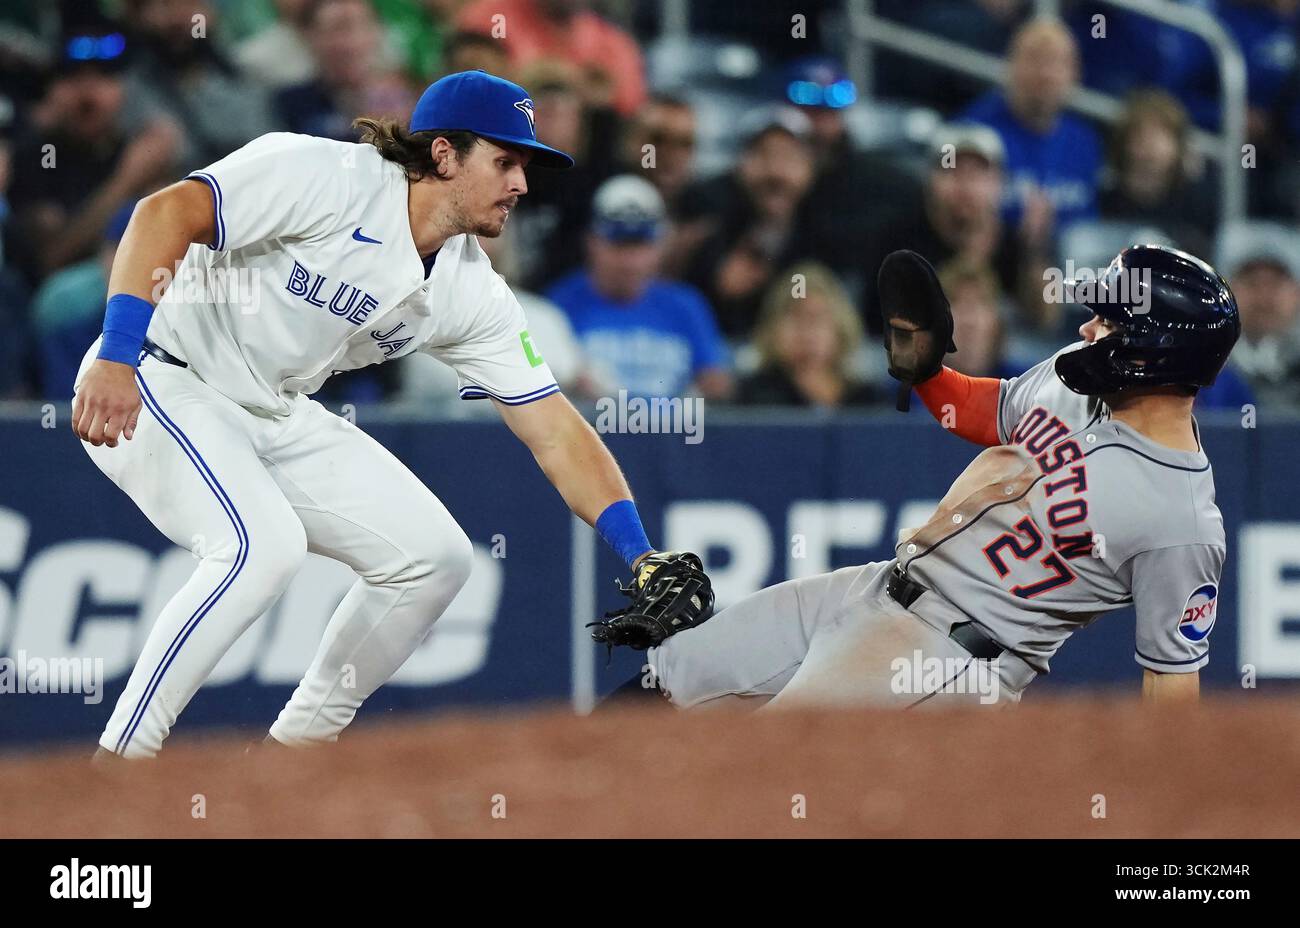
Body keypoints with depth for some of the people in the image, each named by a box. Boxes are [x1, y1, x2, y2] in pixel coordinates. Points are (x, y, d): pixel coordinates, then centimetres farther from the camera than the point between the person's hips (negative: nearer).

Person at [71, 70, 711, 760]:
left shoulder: (471, 292, 0)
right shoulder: (327, 178, -22)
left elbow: (555, 433, 0)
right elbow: (167, 212, -30)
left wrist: (643, 556, -11)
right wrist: (116, 356, -40)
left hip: (276, 416, 8)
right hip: (158, 384, -8)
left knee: (435, 557, 3)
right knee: (264, 543, -31)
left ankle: (301, 743, 17)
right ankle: (117, 764, -21)